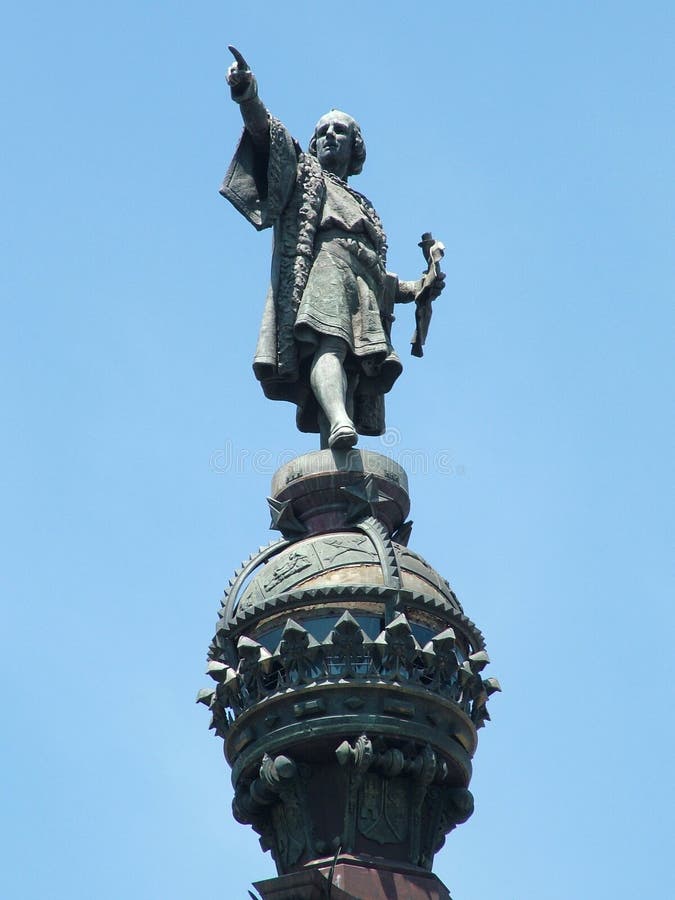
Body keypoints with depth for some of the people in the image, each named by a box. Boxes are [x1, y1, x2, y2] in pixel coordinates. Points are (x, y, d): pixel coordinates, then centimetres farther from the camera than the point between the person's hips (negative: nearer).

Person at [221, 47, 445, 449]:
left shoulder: (363, 207, 41)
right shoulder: (302, 172, 27)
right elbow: (267, 133, 7)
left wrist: (415, 289, 24)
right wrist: (247, 94, -13)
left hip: (360, 289, 5)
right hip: (319, 272, -5)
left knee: (349, 377, -15)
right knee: (328, 342, -33)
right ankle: (339, 423, -59)